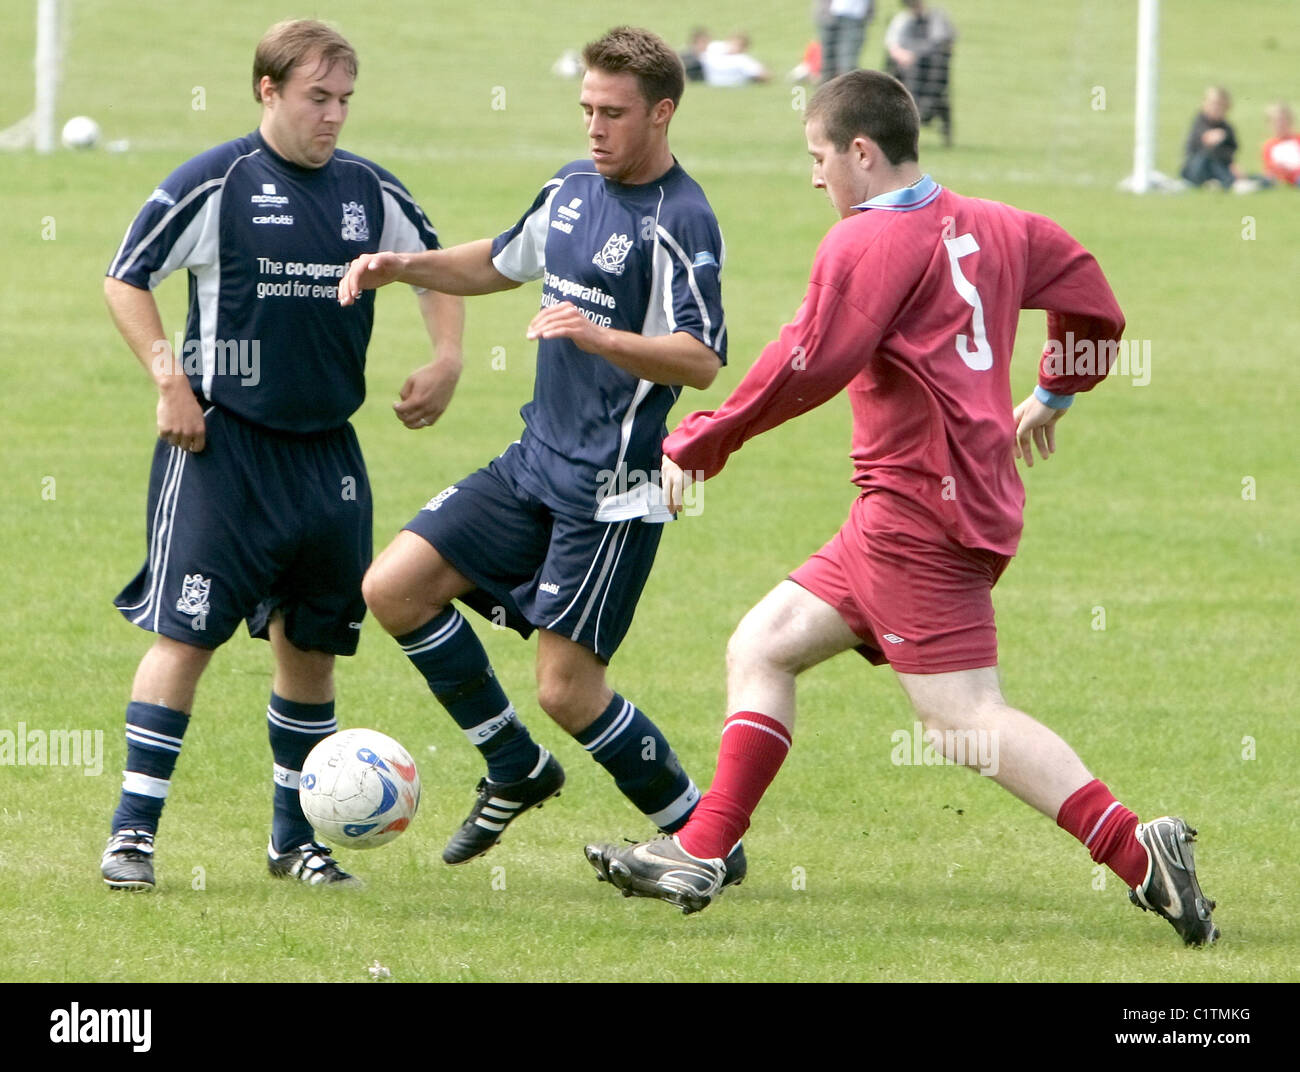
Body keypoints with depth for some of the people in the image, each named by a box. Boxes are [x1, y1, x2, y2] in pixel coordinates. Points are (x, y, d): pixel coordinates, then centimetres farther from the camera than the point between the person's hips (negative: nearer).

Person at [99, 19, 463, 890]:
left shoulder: (371, 192, 6)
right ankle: (134, 831, -7)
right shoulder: (214, 183, -8)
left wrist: (447, 360, 10)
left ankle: (295, 837, 23)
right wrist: (169, 377, -10)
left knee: (312, 643, 10)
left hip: (326, 450, 5)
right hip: (221, 445, -5)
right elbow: (127, 280, -1)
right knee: (185, 633, -11)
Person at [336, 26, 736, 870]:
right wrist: (403, 267, 13)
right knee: (394, 588, 1)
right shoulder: (573, 189, 10)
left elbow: (703, 360, -27)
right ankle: (517, 769, 15)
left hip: (612, 491, -8)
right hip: (537, 461, 8)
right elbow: (502, 263, 29)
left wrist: (598, 336, -42)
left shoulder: (681, 221, -16)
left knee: (567, 690, -9)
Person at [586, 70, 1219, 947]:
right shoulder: (988, 226, 15)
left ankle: (1139, 854, -20)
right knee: (761, 647, 14)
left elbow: (808, 368, -18)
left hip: (922, 504, -10)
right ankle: (703, 856, 12)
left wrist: (692, 447, -10)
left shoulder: (871, 241, -11)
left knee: (966, 719, -13)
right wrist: (1054, 394, 42)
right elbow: (1094, 303, 23)